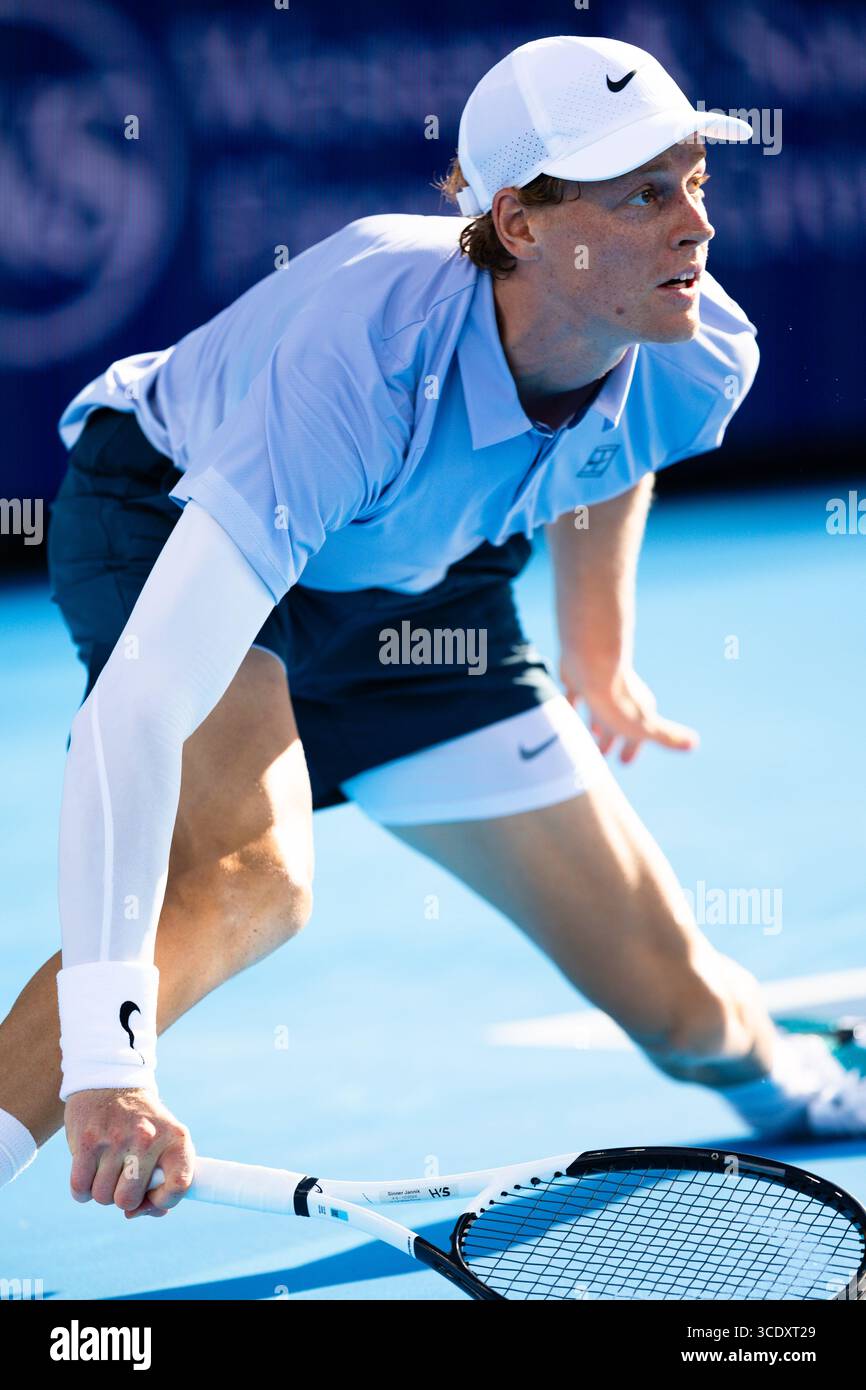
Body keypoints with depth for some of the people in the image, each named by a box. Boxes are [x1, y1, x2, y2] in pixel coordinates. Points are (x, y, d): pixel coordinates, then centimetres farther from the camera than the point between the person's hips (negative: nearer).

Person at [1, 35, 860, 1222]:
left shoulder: (702, 359, -25)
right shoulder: (363, 372, -44)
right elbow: (137, 711, -50)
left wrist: (598, 648, 19)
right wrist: (104, 1059, -58)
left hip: (419, 585, 5)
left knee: (678, 1000, 7)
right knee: (252, 871, -39)